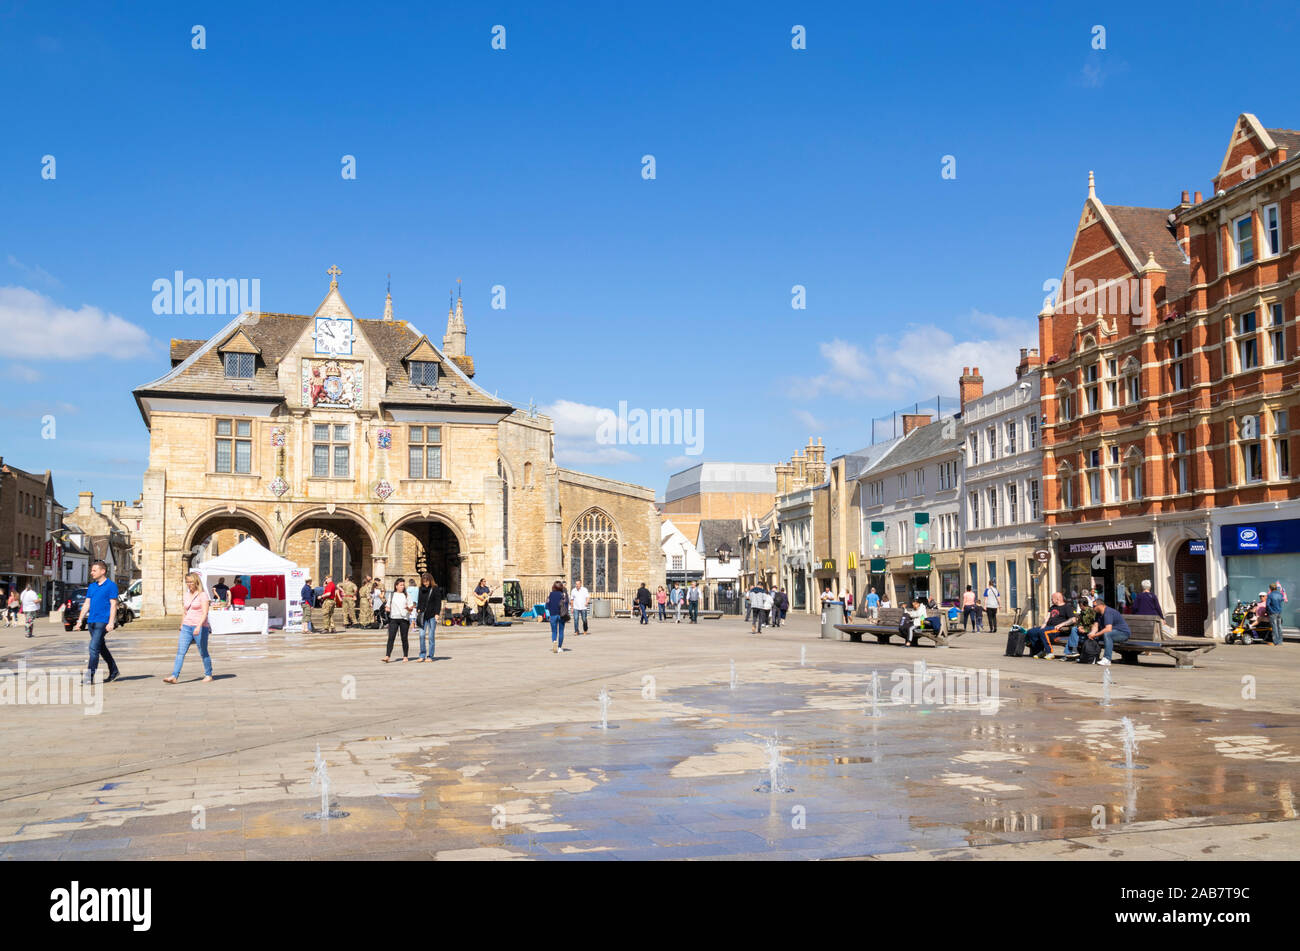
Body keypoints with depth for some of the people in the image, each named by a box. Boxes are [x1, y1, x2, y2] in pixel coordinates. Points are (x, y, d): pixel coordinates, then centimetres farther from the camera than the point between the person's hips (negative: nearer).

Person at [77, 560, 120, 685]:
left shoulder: (111, 586, -6)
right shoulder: (91, 586, 15)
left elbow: (113, 605, -10)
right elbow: (87, 604, 19)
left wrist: (111, 623, -17)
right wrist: (80, 619, 12)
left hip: (102, 622, -8)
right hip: (91, 621, 8)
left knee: (94, 647, -14)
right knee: (102, 648, 14)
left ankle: (90, 676, -14)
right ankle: (114, 671, 25)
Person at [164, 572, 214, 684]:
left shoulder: (202, 595, -8)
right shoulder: (185, 595, 12)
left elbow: (205, 613, -17)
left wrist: (199, 626, -29)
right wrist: (181, 626, 21)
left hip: (200, 627, -5)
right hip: (186, 627, 6)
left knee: (203, 653, 4)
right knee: (180, 652, -7)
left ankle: (208, 675, 18)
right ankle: (174, 677, -12)